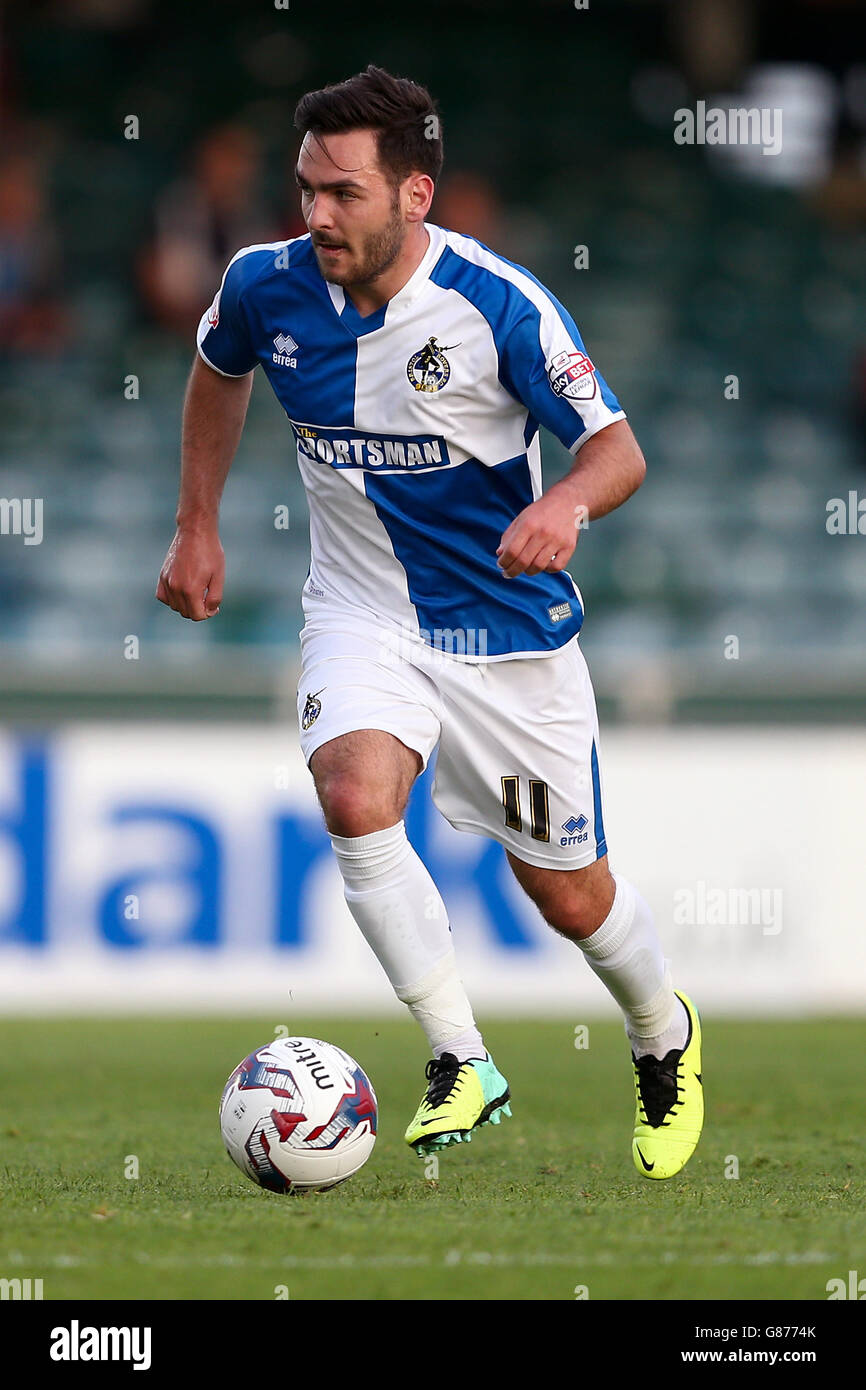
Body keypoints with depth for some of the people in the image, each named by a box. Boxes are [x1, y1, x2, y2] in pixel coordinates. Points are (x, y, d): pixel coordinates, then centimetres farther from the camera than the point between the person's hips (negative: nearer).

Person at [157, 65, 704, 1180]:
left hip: (508, 628, -2)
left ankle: (665, 1038, 41)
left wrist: (566, 503, -39)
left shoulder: (499, 304, -21)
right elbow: (218, 374, 14)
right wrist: (196, 528, 12)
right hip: (362, 616, 2)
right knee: (354, 797, -29)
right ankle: (461, 1062, -17)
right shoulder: (266, 287, -10)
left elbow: (619, 448, -17)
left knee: (572, 898, 7)